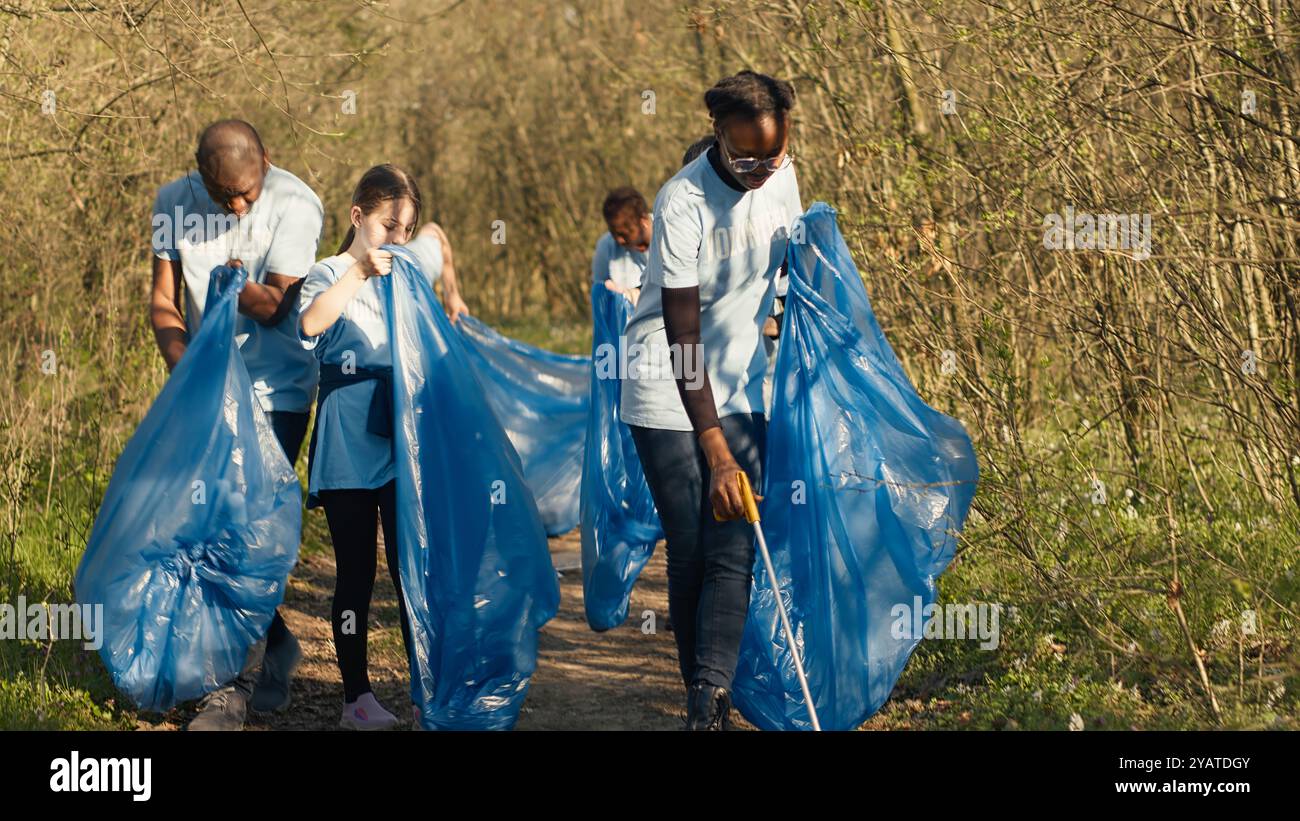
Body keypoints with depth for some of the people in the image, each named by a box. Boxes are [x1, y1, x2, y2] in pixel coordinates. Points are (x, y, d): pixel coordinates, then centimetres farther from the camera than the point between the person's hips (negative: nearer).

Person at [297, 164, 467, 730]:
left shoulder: (410, 265, 12)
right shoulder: (331, 274, -4)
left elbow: (438, 237, 36)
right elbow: (310, 322, -27)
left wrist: (453, 296, 32)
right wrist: (359, 273, -28)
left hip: (404, 443, 4)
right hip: (347, 446, -4)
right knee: (356, 573, 2)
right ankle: (357, 695, 9)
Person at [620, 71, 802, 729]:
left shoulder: (781, 177, -1)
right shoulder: (684, 202, -20)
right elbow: (683, 336, -21)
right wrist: (715, 450, -22)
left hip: (740, 394, 5)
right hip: (667, 398, -5)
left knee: (734, 552, -7)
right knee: (689, 556, -3)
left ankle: (711, 704, -13)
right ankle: (704, 705, 8)